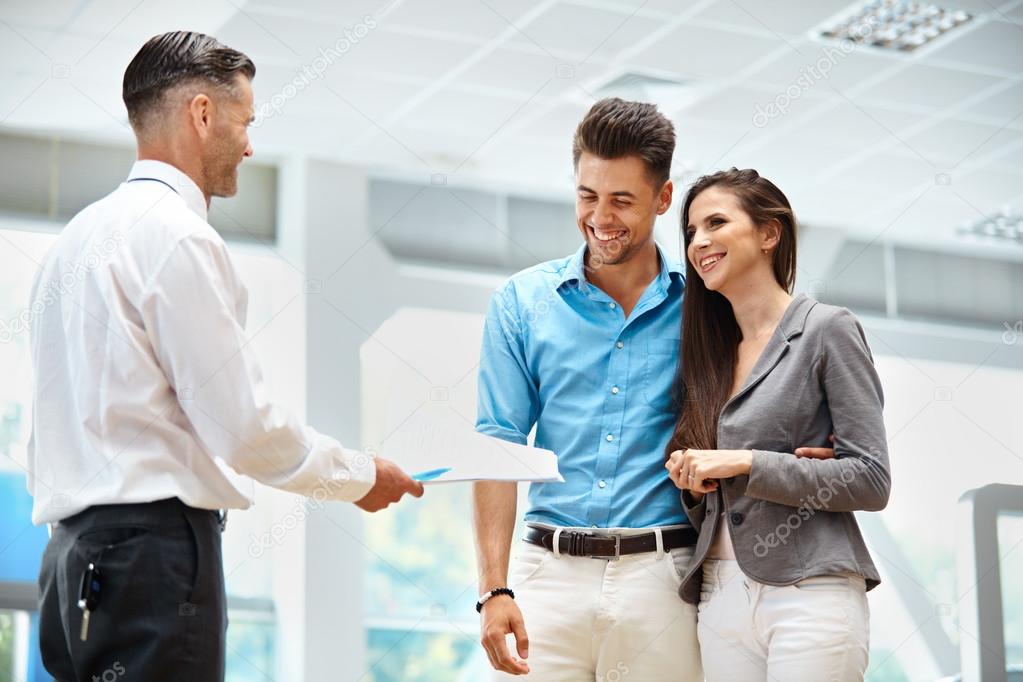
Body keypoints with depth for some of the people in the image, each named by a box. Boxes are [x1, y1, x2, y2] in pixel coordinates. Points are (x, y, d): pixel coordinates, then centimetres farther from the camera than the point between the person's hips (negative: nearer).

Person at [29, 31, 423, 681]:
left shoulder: (80, 235, 18)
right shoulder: (178, 237, -11)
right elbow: (245, 425, -13)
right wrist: (361, 476, 0)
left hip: (75, 550, 9)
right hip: (155, 553, -9)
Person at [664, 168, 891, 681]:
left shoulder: (826, 330, -2)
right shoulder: (708, 354, 16)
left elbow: (871, 480, -9)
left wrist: (746, 465, -13)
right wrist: (693, 483, -1)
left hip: (808, 595, -6)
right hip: (721, 596, 6)